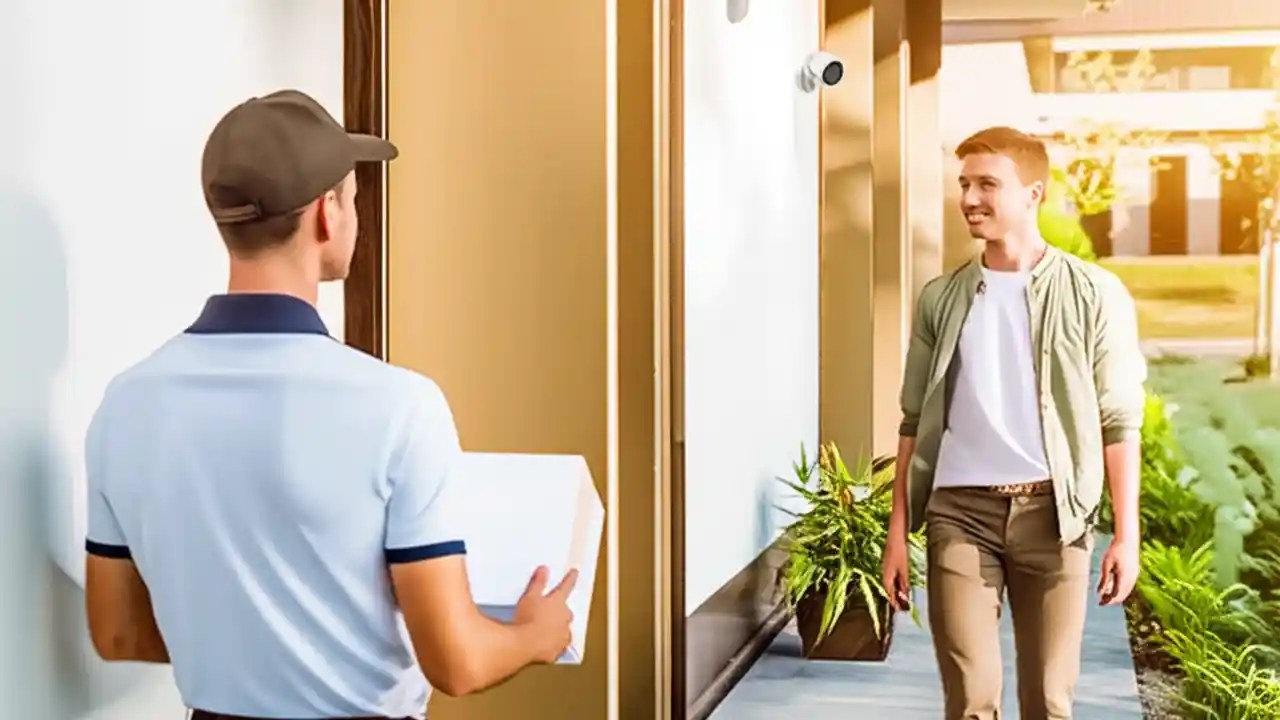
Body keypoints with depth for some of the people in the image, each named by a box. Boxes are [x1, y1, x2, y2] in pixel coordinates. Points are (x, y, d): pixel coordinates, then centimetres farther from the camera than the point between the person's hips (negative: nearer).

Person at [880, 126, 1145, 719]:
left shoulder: (1093, 293, 2)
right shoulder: (940, 299, 8)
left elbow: (1120, 422, 1)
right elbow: (916, 421, 10)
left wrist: (1127, 535, -4)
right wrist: (898, 531, 6)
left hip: (1052, 511, -1)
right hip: (959, 511, 1)